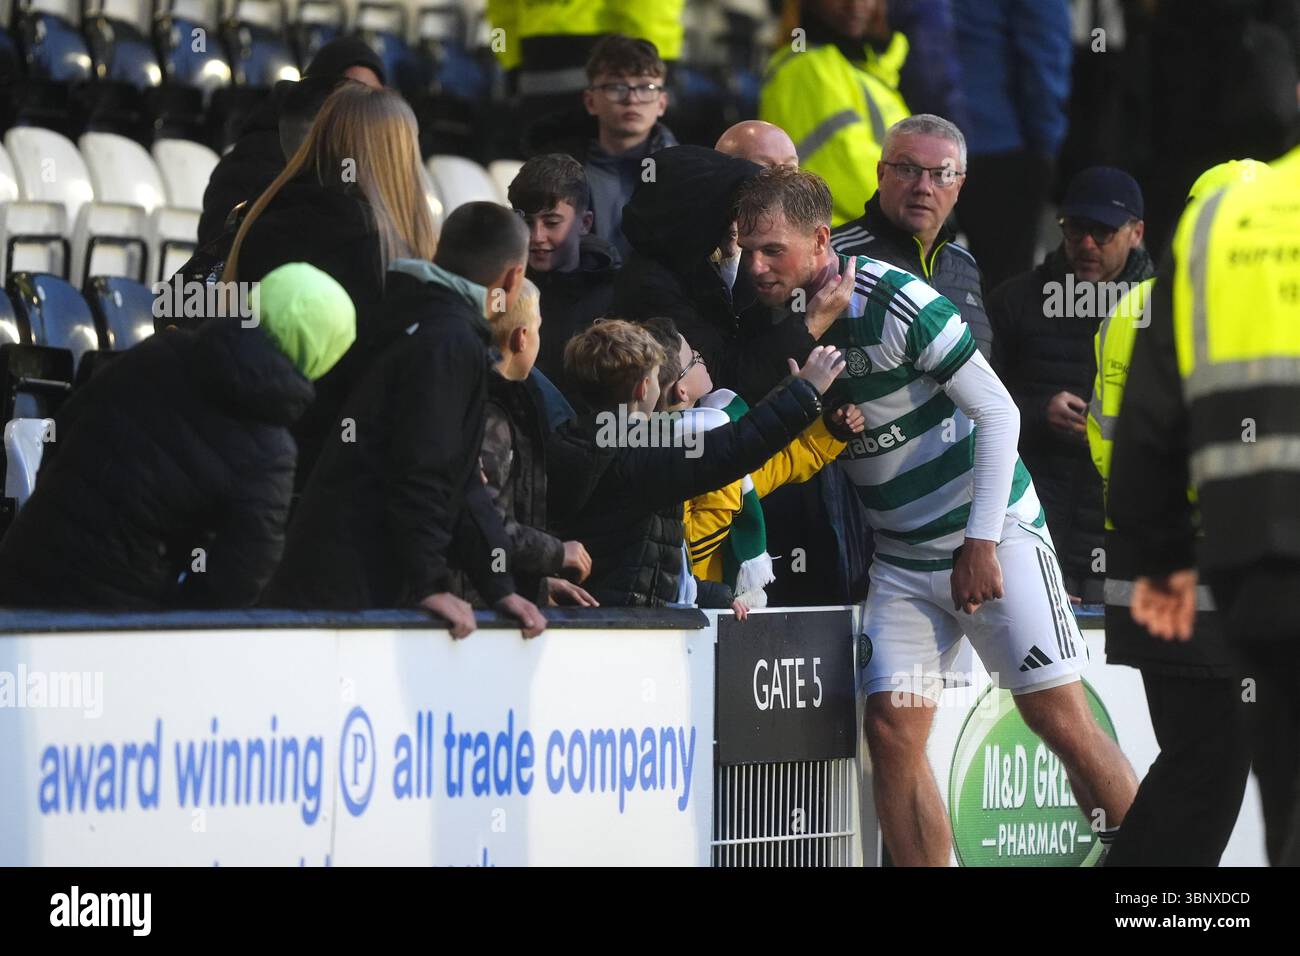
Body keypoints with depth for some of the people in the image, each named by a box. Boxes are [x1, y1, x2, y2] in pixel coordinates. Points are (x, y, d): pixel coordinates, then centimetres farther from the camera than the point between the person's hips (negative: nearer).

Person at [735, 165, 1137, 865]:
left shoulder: (894, 301, -17)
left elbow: (998, 412, -15)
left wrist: (980, 542, -18)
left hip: (992, 534, -6)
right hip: (900, 558, 6)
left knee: (1059, 720, -7)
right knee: (890, 727, -8)